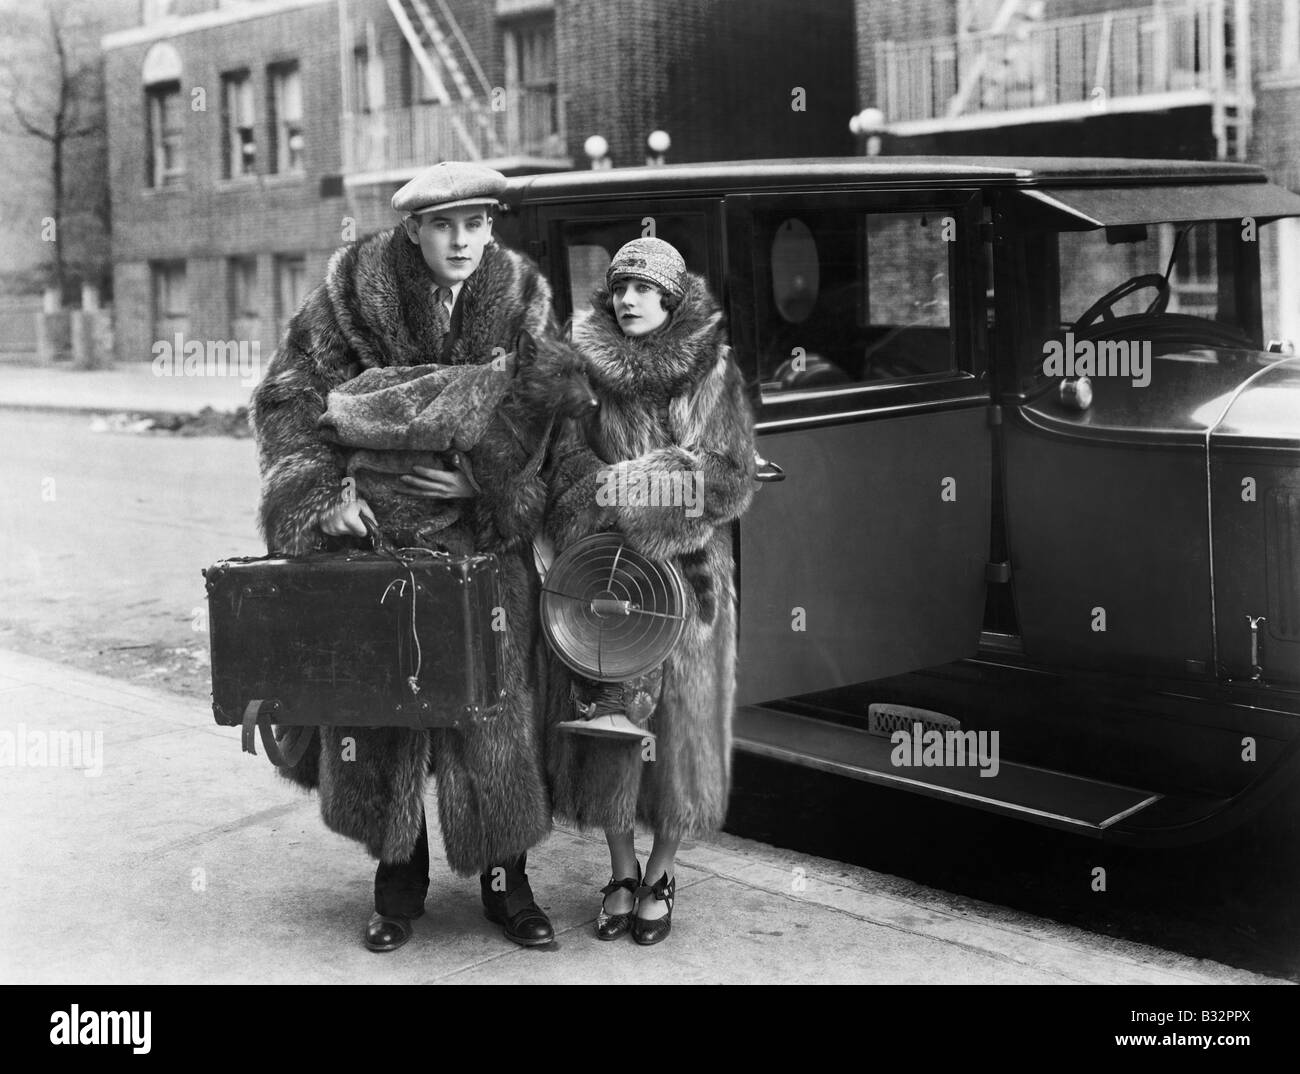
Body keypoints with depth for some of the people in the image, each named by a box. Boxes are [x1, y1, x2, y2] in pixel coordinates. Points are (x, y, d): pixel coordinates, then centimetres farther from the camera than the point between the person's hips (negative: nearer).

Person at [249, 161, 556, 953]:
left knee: (494, 702, 2)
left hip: (482, 536, 1)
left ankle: (505, 878, 17)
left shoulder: (520, 299, -3)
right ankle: (399, 880, 19)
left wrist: (482, 481, -17)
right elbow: (288, 397, -6)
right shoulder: (358, 290, -9)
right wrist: (325, 494, -18)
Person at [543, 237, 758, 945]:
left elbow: (732, 477, -4)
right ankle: (622, 874, 18)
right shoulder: (587, 368, 5)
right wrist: (670, 480, -17)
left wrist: (627, 483, -13)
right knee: (607, 716, 3)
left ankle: (661, 874, 19)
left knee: (679, 717, 3)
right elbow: (568, 461, -2)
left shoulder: (714, 374, 2)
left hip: (687, 571, -1)